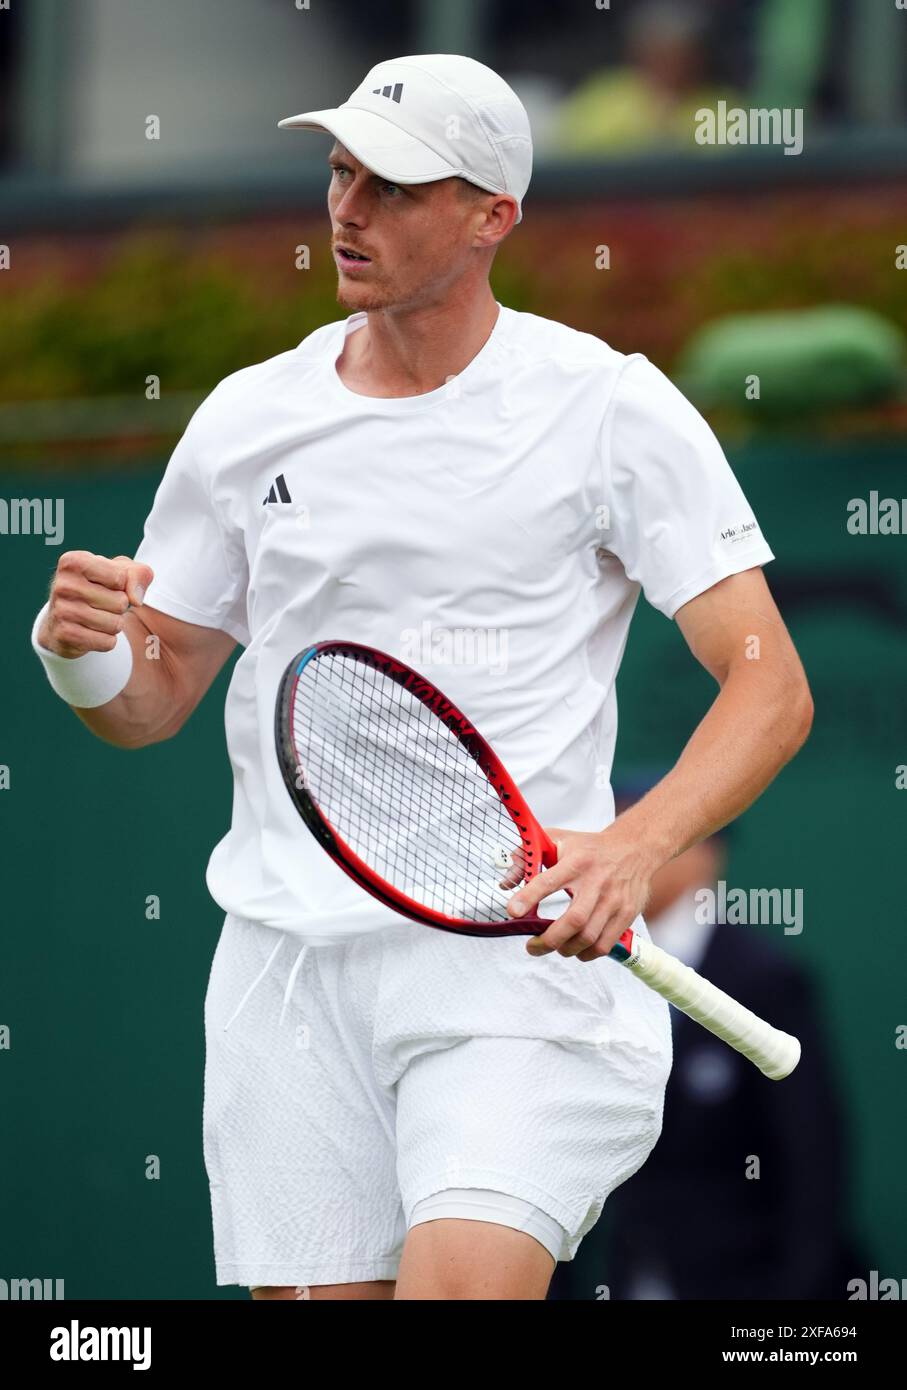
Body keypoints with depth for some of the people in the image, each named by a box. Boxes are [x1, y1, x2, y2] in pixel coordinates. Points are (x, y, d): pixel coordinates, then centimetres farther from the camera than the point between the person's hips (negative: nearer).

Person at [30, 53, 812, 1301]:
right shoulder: (249, 418, 11)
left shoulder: (610, 408, -1)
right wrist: (82, 650, -6)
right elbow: (150, 704, 18)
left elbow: (770, 683, -6)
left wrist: (634, 849, -23)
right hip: (289, 957, 4)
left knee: (463, 1281, -25)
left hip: (516, 953, -4)